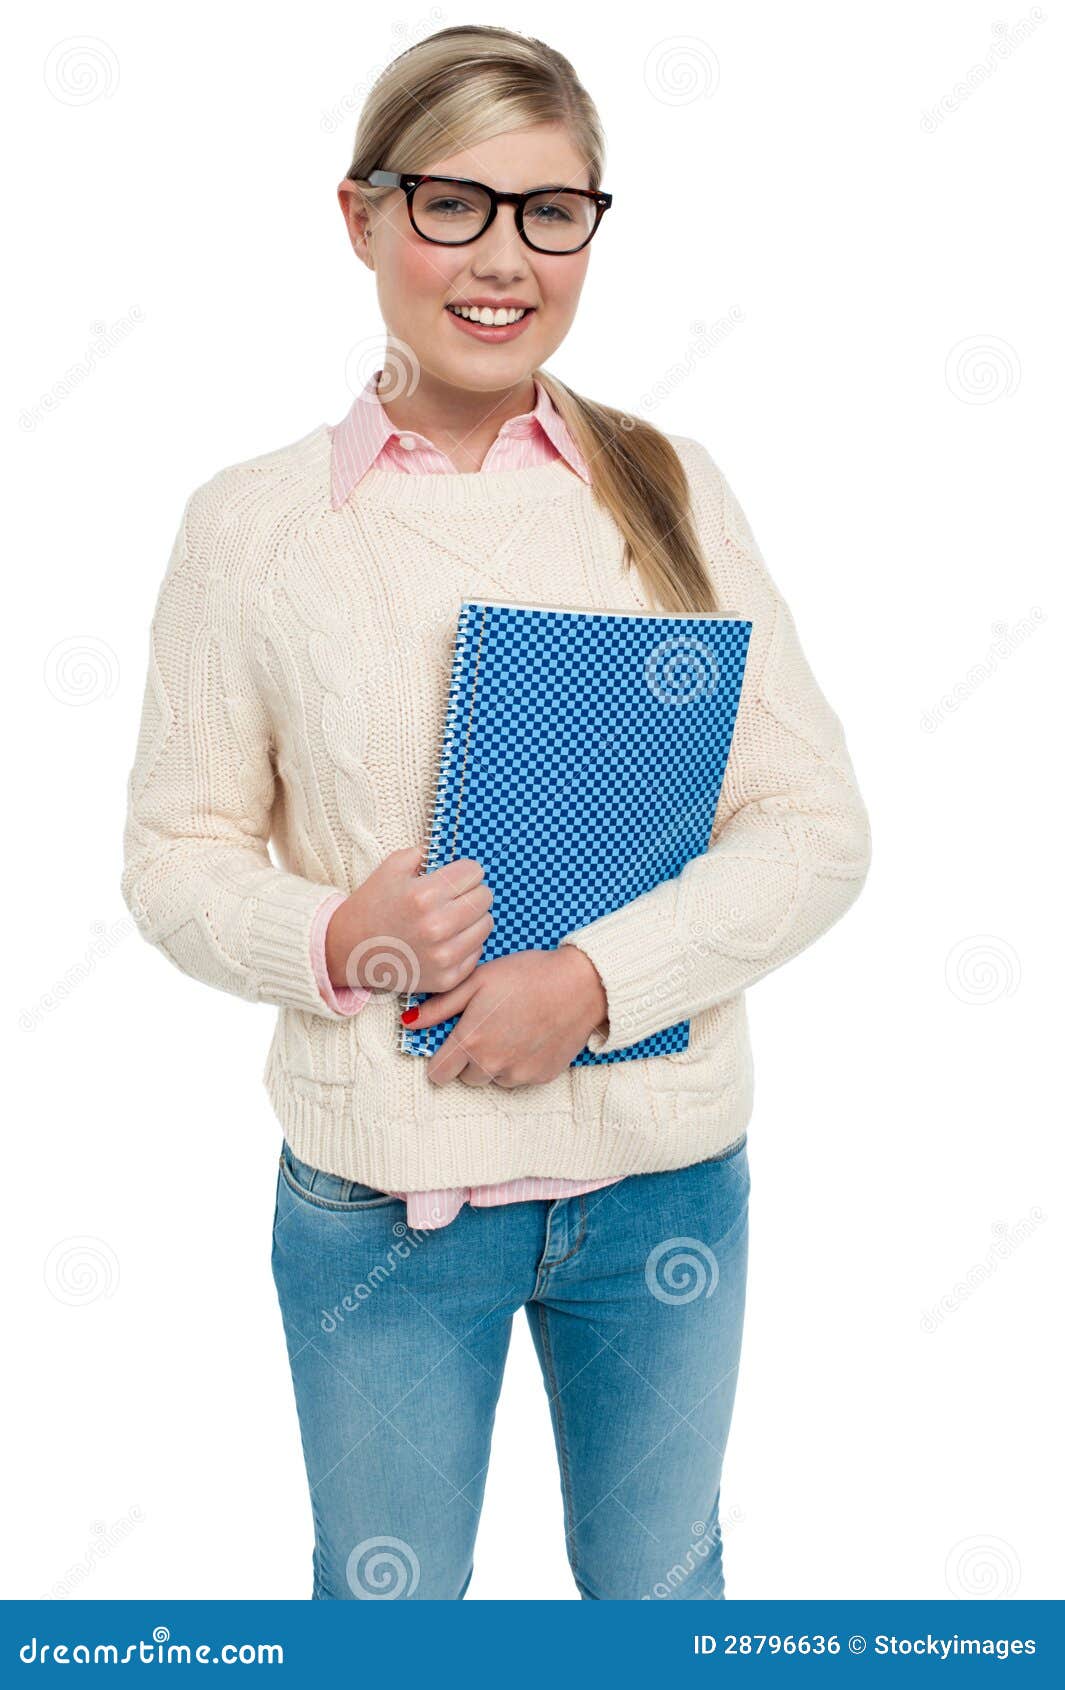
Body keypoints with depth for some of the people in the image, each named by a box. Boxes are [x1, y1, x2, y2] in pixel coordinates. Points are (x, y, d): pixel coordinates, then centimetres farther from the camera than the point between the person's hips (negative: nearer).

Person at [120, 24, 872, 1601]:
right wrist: (337, 940, -20)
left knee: (660, 1586, 23)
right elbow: (177, 856, 0)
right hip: (378, 1190, -1)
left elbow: (820, 825, -4)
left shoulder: (668, 490, -3)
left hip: (664, 1173, 2)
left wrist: (592, 977, -17)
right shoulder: (253, 523, -5)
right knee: (385, 1609, 19)